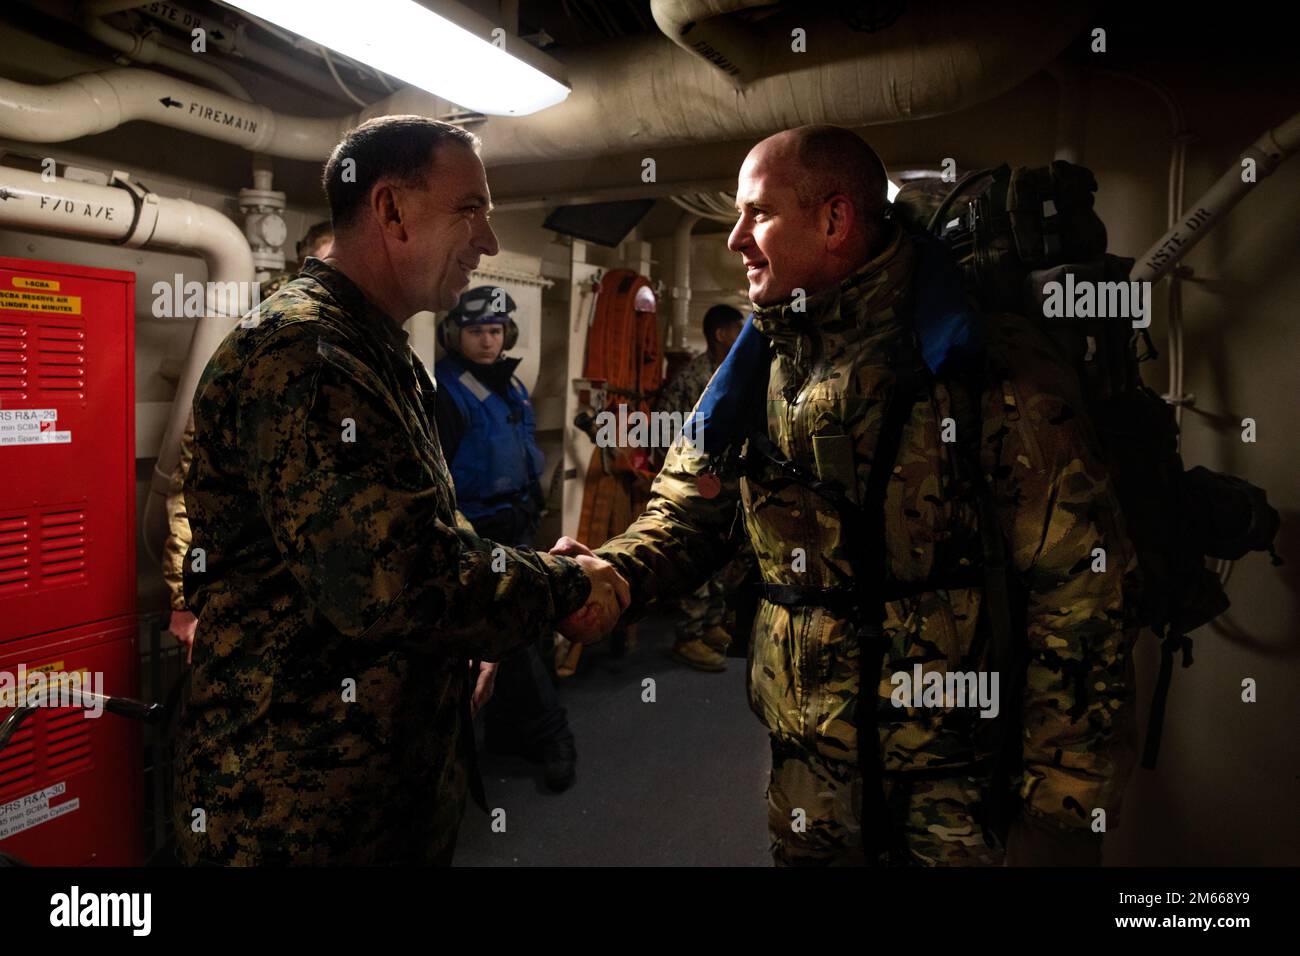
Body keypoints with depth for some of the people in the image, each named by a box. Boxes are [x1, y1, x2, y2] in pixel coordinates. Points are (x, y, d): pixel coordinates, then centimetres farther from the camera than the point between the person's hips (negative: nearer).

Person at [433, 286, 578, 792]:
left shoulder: (510, 385, 11)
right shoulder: (446, 392, -15)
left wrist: (531, 517, 21)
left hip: (516, 531, 8)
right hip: (476, 537, -8)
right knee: (512, 636, -3)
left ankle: (505, 728, 30)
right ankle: (550, 737, 10)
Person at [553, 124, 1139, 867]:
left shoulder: (983, 356, -15)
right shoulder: (757, 369, 3)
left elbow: (1079, 585, -15)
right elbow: (687, 516, 8)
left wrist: (1060, 811, -13)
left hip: (966, 780, -5)